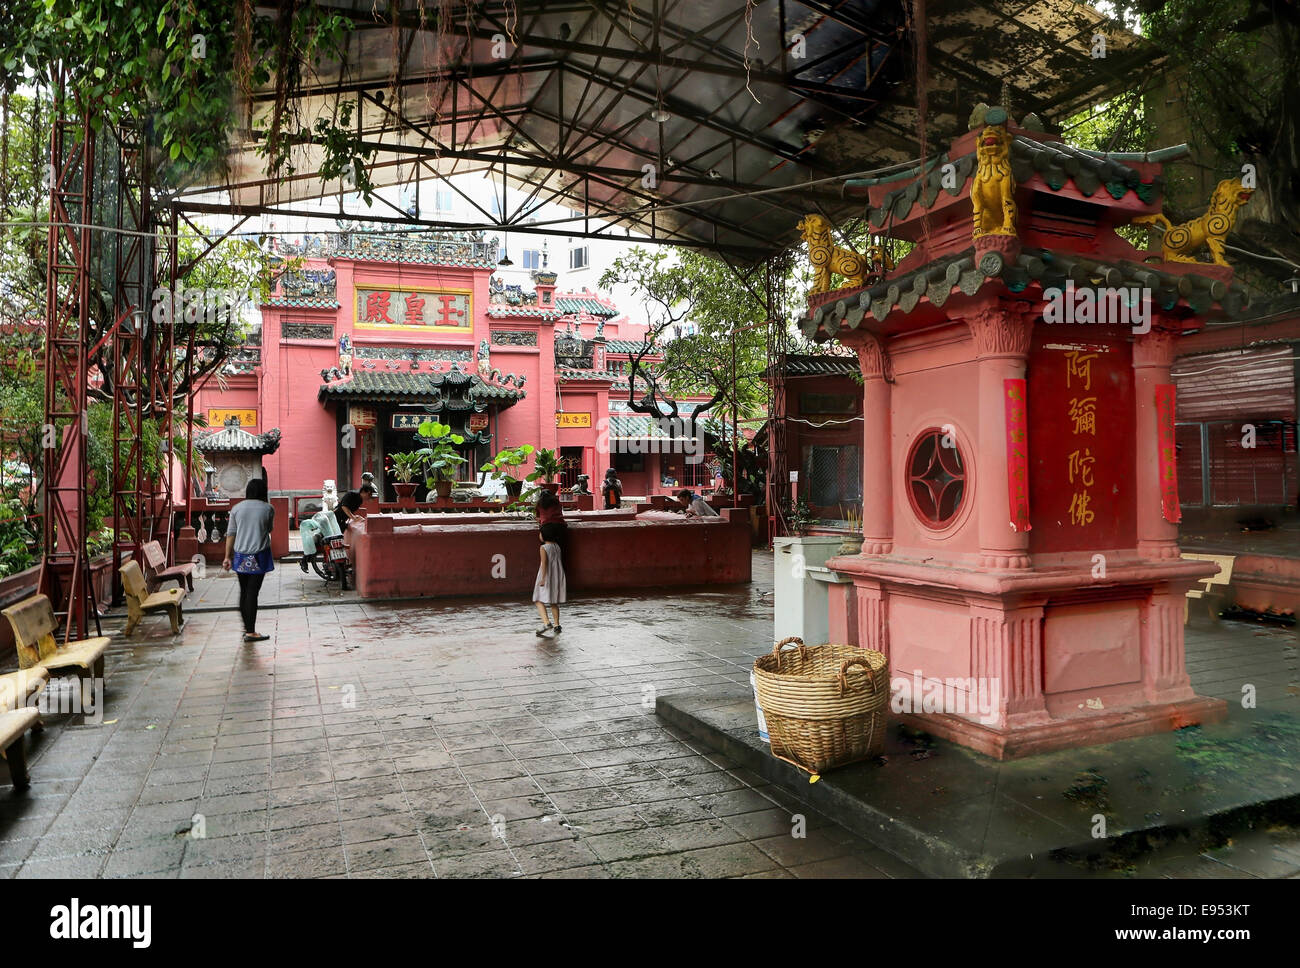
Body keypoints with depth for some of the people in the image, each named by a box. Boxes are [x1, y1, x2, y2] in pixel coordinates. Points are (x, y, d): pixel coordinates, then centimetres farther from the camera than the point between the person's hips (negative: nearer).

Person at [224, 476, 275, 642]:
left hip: (240, 555, 3)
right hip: (259, 556, -3)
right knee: (252, 592, -3)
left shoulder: (237, 508, 4)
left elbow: (230, 534, 4)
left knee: (244, 591, 14)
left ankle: (247, 627, 26)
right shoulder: (268, 509, -3)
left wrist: (227, 557, 8)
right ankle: (250, 632, -3)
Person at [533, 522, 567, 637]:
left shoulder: (543, 548, -13)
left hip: (546, 577, -7)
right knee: (554, 602, 17)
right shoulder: (557, 546, 7)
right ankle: (556, 626, 23)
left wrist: (542, 579, -17)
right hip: (557, 577, 7)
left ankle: (547, 623, -22)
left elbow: (544, 564, -17)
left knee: (539, 601, -4)